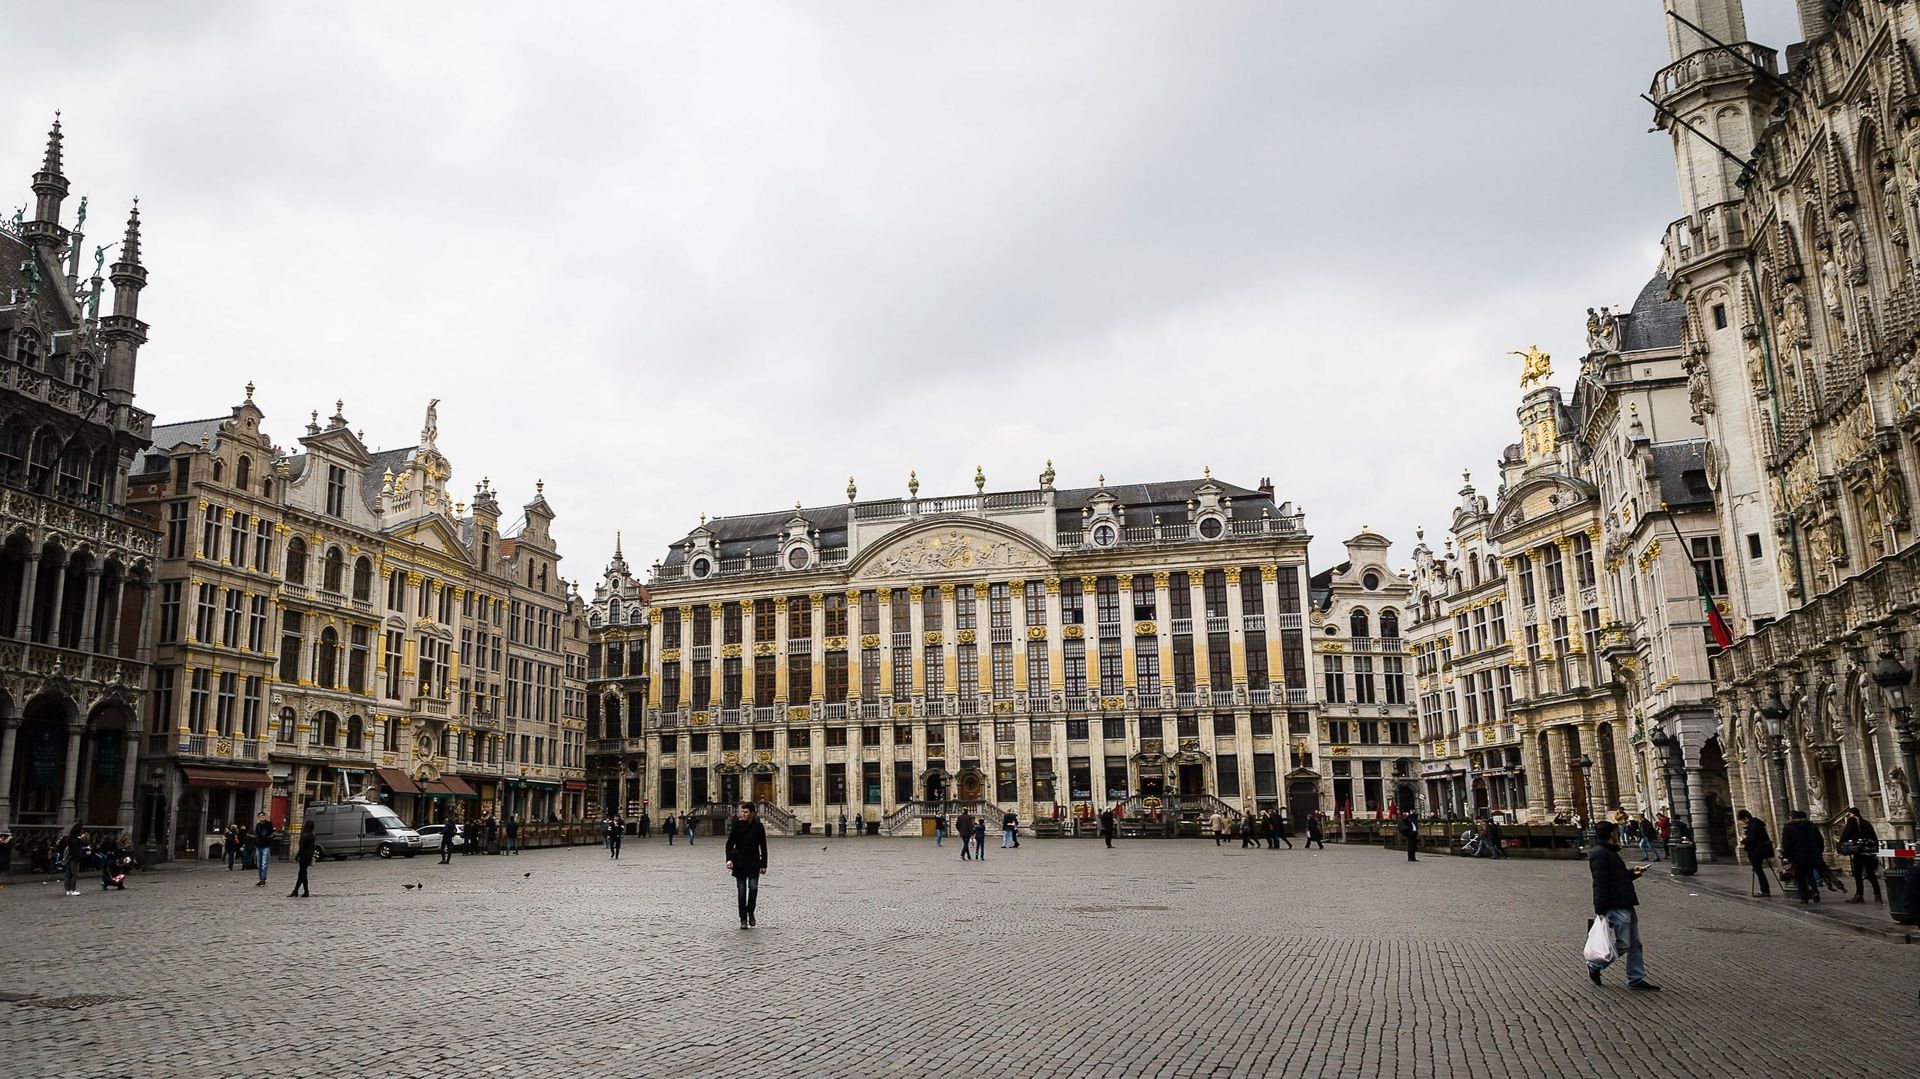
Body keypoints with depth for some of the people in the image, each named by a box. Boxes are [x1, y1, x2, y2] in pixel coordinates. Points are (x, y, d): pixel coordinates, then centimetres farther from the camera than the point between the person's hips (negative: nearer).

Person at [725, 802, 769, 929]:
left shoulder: (758, 826, 0)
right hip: (739, 863, 0)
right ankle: (743, 919, 9)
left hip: (754, 862, 0)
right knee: (742, 892, 1)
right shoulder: (737, 825, -1)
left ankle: (750, 912, 11)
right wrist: (729, 859, -14)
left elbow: (763, 847, 5)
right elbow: (729, 843, 0)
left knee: (753, 888, -13)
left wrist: (764, 865, 3)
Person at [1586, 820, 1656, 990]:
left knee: (1635, 944, 11)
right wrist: (1600, 910, -25)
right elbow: (1599, 883, -21)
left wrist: (1632, 873, 15)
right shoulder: (1599, 854, -15)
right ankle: (1594, 966, 9)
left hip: (1626, 906, 11)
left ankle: (1636, 979, 17)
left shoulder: (1610, 852, 19)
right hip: (1616, 907, -11)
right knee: (1622, 944, -7)